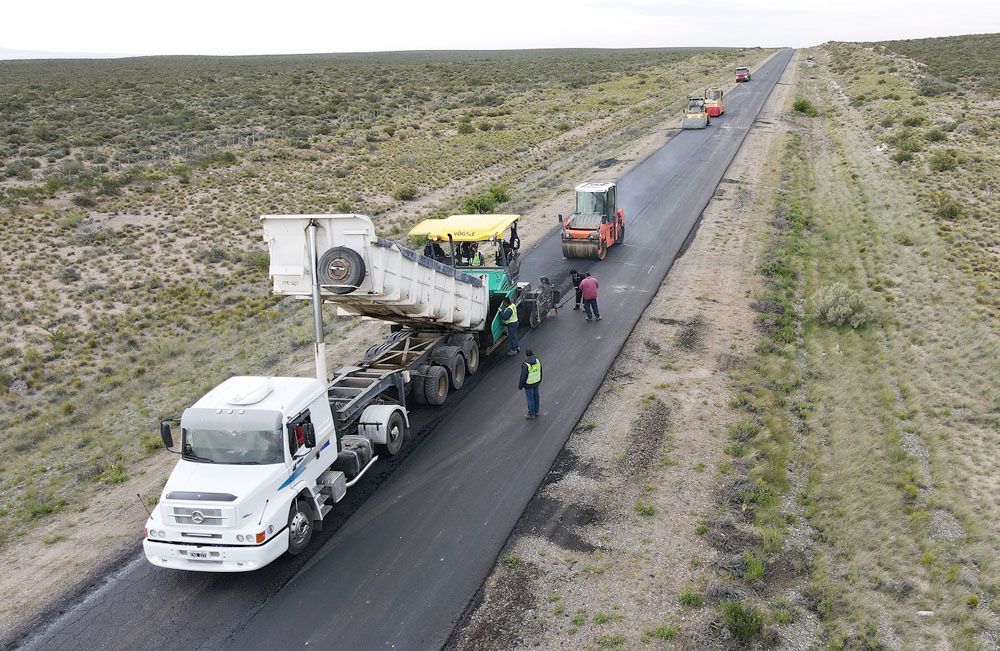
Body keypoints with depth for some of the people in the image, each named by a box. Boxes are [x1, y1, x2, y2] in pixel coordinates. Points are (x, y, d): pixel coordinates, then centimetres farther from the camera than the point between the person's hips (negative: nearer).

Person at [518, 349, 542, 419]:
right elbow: (540, 371, 2)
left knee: (530, 398, 12)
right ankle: (536, 412, 38)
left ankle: (531, 414, 28)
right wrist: (539, 379, 19)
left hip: (529, 384, -6)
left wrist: (520, 386, -8)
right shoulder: (537, 360, -13)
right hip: (536, 381, 6)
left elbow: (523, 377, -23)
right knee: (535, 396, 22)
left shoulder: (526, 365, -32)